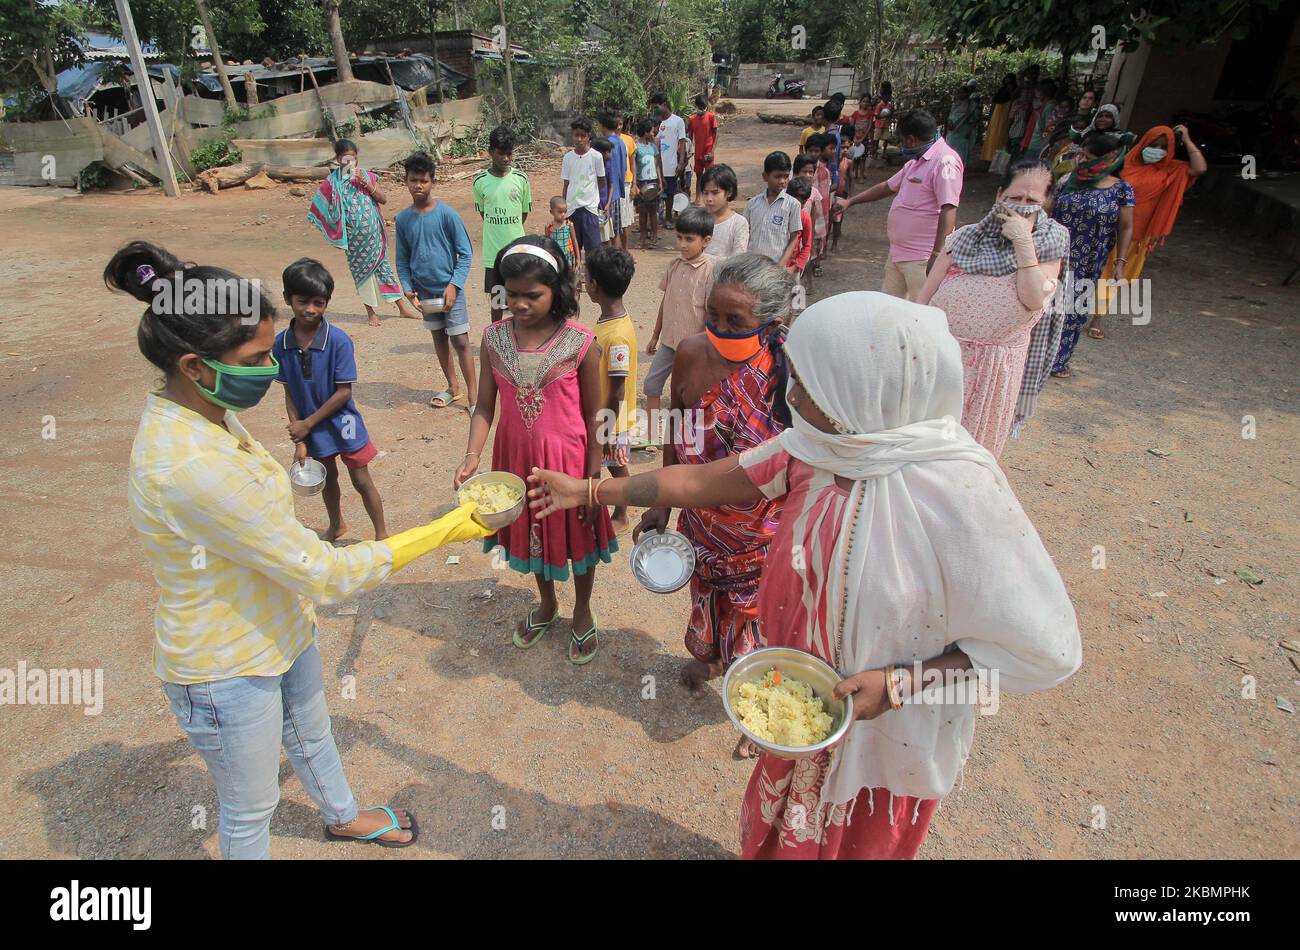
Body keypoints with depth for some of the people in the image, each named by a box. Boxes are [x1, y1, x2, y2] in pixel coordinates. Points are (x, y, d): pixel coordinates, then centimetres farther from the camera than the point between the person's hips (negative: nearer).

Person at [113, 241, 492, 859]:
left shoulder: (204, 411, -8)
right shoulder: (188, 465, -37)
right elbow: (326, 574, -32)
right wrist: (446, 531, -27)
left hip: (279, 628, 9)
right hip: (228, 671, -9)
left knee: (310, 734, 33)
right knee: (251, 810, 19)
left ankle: (342, 817, 62)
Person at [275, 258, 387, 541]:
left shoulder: (338, 340, -21)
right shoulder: (281, 344, -10)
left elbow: (344, 392, -17)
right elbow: (289, 394, -4)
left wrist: (307, 424, -14)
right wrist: (299, 440, -6)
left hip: (342, 423, -4)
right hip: (310, 427, 4)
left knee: (362, 481, 6)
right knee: (327, 478, 23)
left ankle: (382, 535, 22)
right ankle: (336, 525, 46)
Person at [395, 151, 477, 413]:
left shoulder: (446, 213, -11)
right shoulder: (403, 219, 1)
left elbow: (466, 253, -9)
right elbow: (402, 260, 8)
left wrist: (453, 285, -16)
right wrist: (408, 289, -5)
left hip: (449, 289, -4)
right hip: (424, 292, 5)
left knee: (460, 341, -5)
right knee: (439, 337, 15)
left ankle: (473, 395, 2)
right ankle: (453, 387, 29)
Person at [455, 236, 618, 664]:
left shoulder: (580, 344, -16)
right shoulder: (494, 338, -7)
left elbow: (593, 416, -10)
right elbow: (485, 406, -4)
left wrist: (592, 479, -8)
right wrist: (472, 456, -20)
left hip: (566, 458, -3)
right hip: (515, 457, 4)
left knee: (577, 535, 14)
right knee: (530, 532, 22)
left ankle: (582, 611, 42)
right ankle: (546, 603, 50)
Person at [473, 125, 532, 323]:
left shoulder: (521, 178, -2)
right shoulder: (480, 181, -2)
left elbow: (524, 212, 8)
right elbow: (482, 212, 10)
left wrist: (511, 231, 9)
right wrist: (498, 232, 6)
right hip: (493, 252, 0)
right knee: (496, 300, 10)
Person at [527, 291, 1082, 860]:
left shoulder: (960, 491, -32)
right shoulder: (818, 445, -15)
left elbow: (1043, 649, -23)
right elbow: (701, 481, -7)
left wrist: (898, 684, -27)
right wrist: (587, 491, -2)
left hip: (888, 734, -4)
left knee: (855, 843, 25)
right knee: (784, 833, 29)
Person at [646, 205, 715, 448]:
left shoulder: (710, 270, -17)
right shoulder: (674, 264, 1)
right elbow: (665, 300, 10)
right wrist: (655, 336, 15)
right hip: (669, 340, 6)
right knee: (652, 384, 10)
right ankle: (654, 434, 25)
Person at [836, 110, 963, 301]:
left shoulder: (945, 161, -16)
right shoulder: (916, 162, 17)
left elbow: (948, 211, -23)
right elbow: (887, 187, 29)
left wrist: (938, 256, -27)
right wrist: (850, 201, 31)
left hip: (922, 258, -10)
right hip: (898, 252, 10)